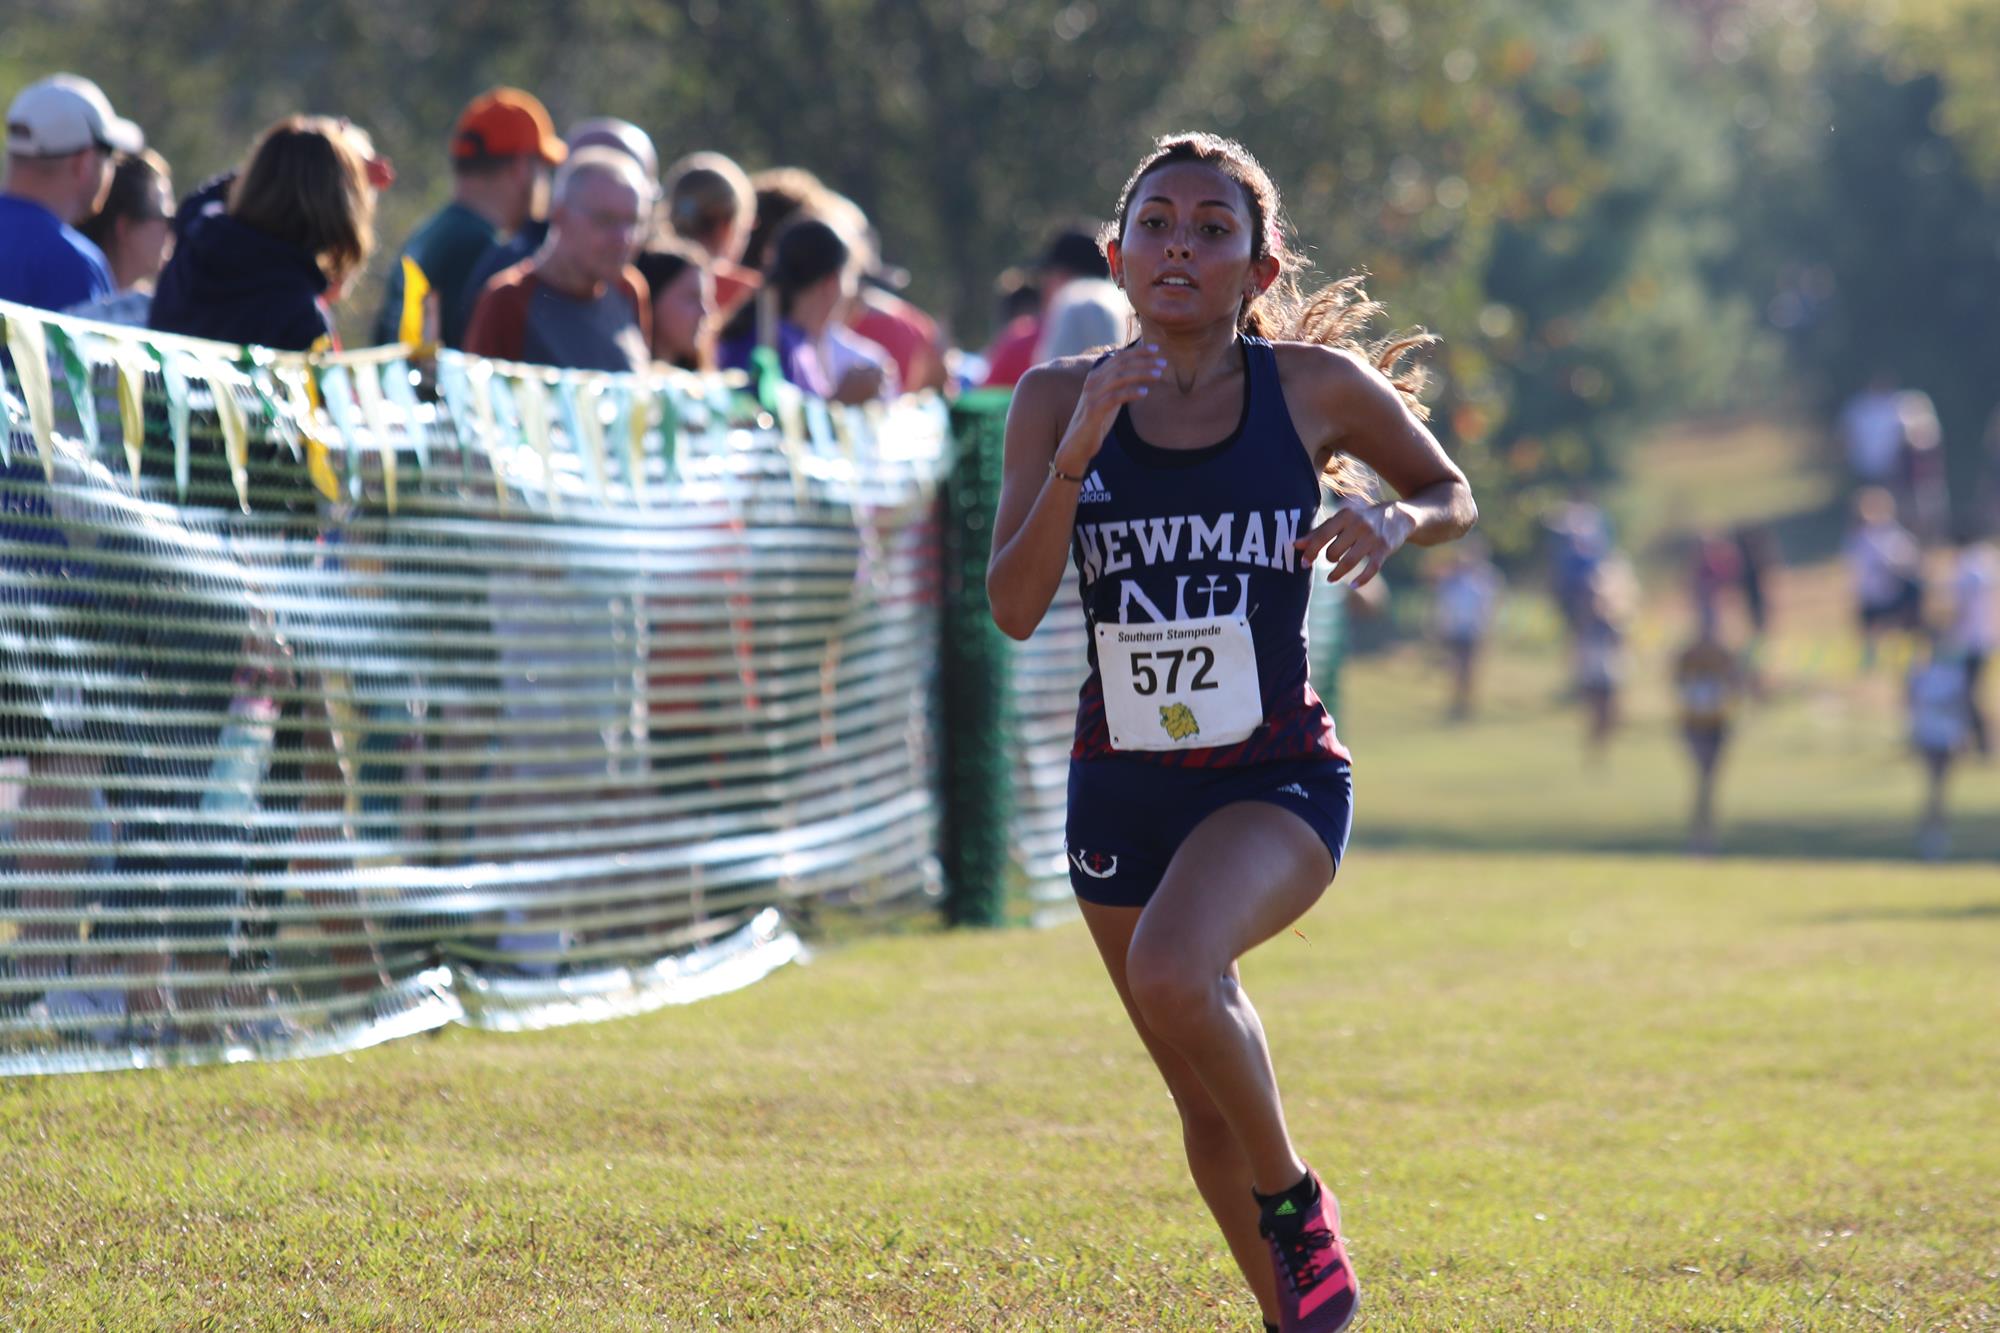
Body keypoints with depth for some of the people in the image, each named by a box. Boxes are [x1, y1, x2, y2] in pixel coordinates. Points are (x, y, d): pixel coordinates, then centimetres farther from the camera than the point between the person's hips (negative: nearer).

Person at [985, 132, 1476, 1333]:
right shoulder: (1060, 401, -2)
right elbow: (1014, 607, -10)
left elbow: (1453, 494, 11)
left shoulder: (1316, 387, -5)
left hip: (1278, 781, -3)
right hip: (1120, 787, 3)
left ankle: (1297, 1201, -7)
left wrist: (1395, 523, -12)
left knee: (1174, 970, -32)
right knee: (1208, 1103, 12)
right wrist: (1077, 453, -22)